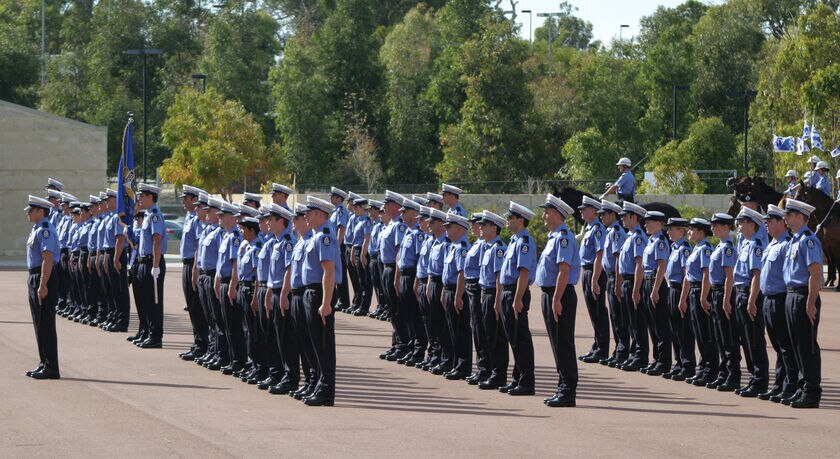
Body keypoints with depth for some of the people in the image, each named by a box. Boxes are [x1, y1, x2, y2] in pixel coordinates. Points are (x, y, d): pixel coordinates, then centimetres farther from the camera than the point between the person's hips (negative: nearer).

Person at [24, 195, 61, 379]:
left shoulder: (45, 230, -17)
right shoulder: (36, 229, 14)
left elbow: (48, 259, -23)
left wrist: (43, 285, -26)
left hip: (44, 279, -10)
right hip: (35, 278, 10)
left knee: (46, 325, -7)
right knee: (39, 325, 15)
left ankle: (51, 368, -4)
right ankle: (44, 363, 23)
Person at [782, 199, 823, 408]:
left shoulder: (808, 240, -15)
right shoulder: (795, 240, 15)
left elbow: (815, 274, -20)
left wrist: (810, 303, -23)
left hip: (803, 298, -10)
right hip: (791, 295, 10)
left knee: (807, 347, -6)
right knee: (798, 346, 13)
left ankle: (811, 394, -4)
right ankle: (803, 389, 20)